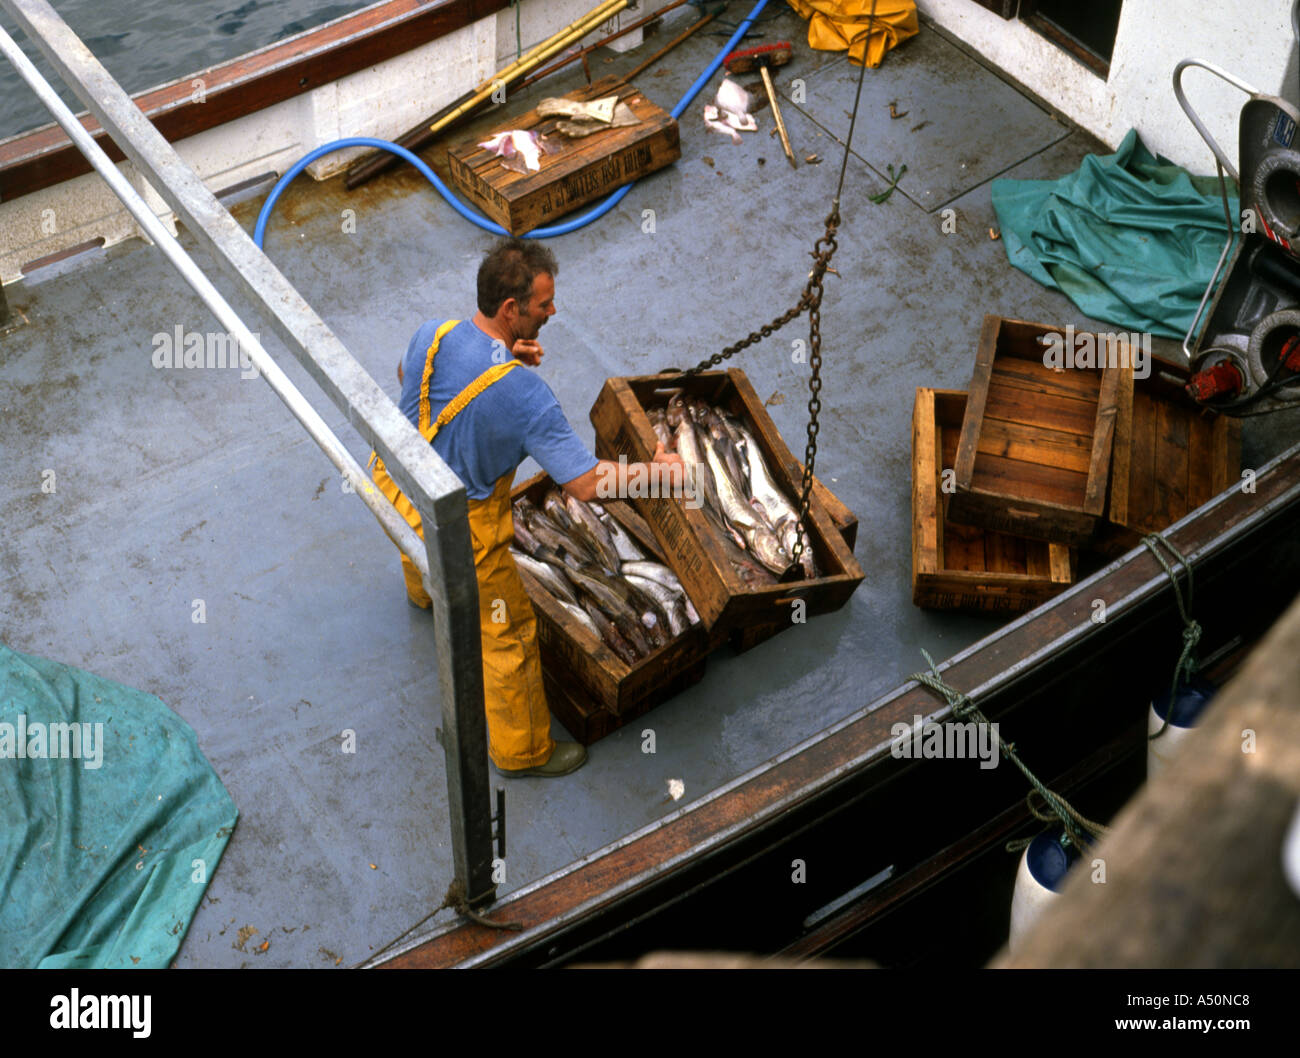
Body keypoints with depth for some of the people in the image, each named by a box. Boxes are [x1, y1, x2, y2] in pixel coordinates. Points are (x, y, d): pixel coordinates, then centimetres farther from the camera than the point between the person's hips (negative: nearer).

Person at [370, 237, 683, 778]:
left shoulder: (431, 335, -17)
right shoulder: (524, 395, -35)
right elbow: (587, 483, -32)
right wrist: (655, 470, -15)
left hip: (393, 482, 7)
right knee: (507, 634, 14)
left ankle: (424, 591, 80)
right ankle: (522, 749, 33)